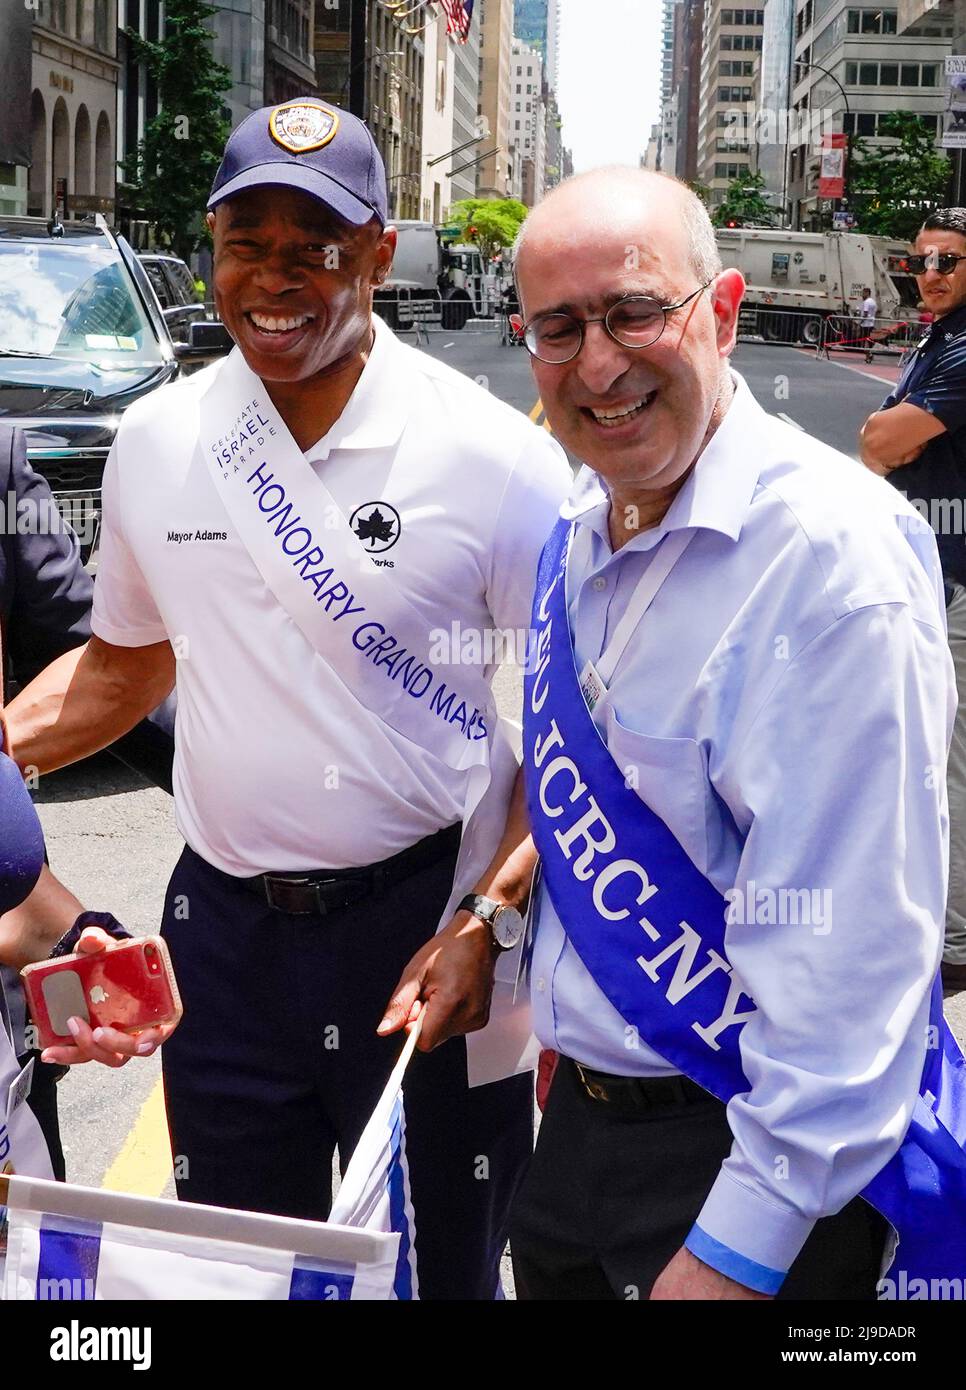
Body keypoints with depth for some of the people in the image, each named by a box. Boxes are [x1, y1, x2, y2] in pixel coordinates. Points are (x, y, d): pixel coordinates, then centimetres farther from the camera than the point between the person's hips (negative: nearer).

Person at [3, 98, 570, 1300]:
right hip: (228, 924, 4)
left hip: (431, 919, -3)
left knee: (450, 1261, 13)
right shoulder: (154, 442, 1)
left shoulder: (498, 460, -12)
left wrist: (485, 927, -18)